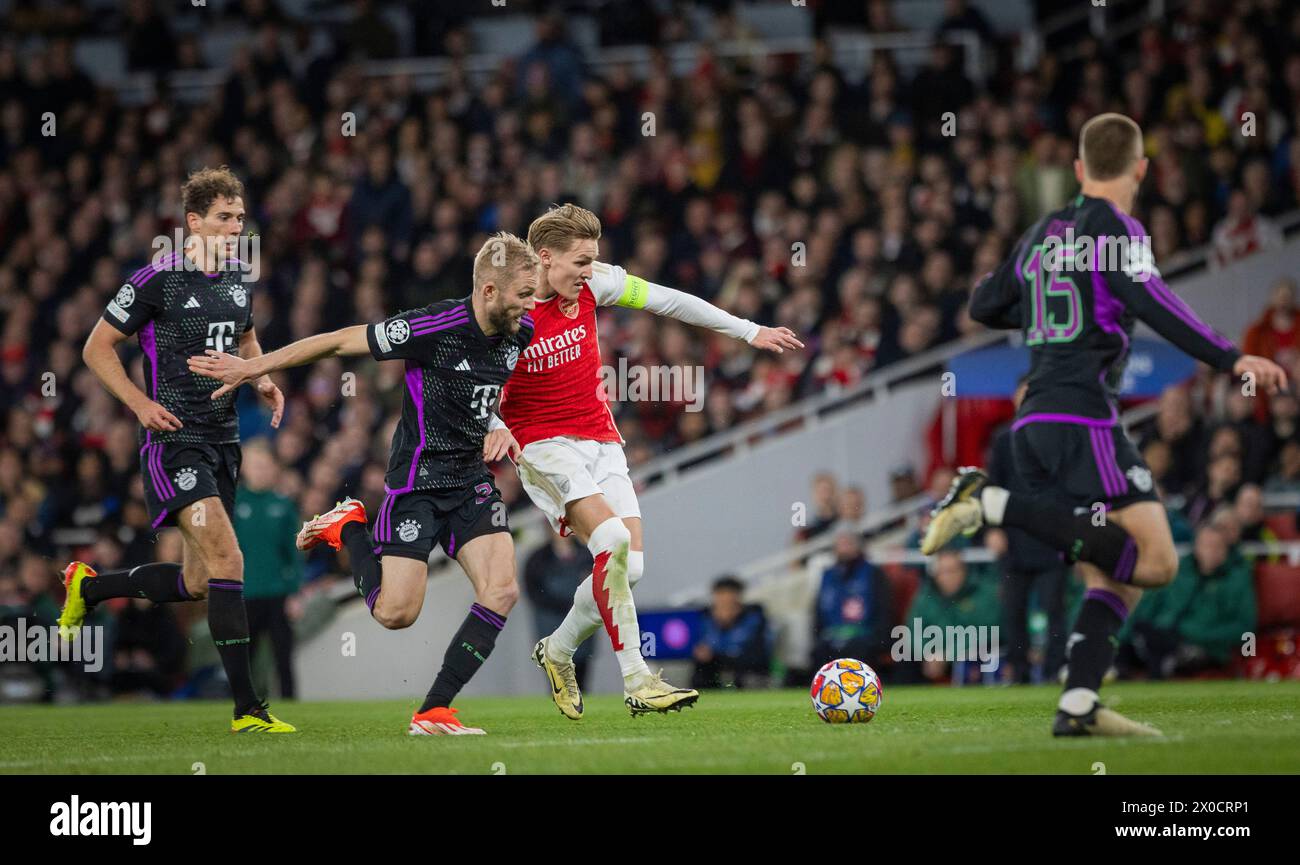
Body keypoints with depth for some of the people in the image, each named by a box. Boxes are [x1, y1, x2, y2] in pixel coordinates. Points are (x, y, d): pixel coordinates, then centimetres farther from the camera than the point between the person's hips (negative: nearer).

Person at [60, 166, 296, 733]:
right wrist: (140, 402, -14)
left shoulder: (241, 280, 8)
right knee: (227, 562, -19)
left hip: (223, 441, 8)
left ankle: (87, 587, 38)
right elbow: (97, 348, -3)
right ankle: (247, 707, -18)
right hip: (175, 439, -8)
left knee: (196, 582, 11)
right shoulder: (157, 281, -11)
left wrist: (262, 382, 8)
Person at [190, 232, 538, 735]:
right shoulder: (435, 328, -23)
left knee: (502, 591, -14)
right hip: (417, 481, -6)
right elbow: (339, 342, -14)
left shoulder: (519, 333, -1)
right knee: (396, 614, -9)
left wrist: (505, 430, 6)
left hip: (473, 481, 6)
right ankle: (347, 528, 20)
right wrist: (251, 368, -8)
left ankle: (433, 713, -6)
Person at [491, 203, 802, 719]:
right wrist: (492, 427, -27)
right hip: (543, 445, -6)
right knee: (612, 540, -26)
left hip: (600, 439, 6)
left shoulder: (592, 285, -1)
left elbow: (669, 301, 9)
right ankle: (636, 681, -26)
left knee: (629, 565, -6)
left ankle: (557, 652, 20)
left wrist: (748, 331, 13)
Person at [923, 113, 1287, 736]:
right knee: (1154, 561, -15)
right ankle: (996, 506, -18)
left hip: (1033, 422, 8)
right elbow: (1148, 300, -19)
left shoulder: (1042, 233, 19)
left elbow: (985, 305, 28)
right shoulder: (1112, 228, -3)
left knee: (1114, 578, 6)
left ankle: (1078, 705, -10)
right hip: (1083, 416, -8)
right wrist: (1230, 359, -22)